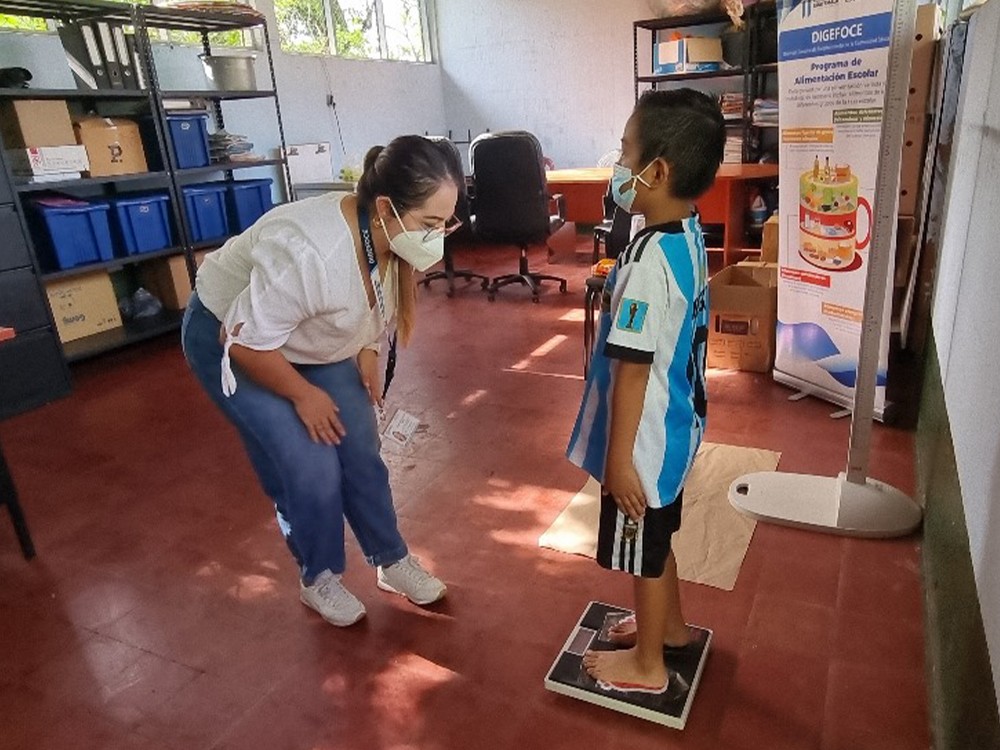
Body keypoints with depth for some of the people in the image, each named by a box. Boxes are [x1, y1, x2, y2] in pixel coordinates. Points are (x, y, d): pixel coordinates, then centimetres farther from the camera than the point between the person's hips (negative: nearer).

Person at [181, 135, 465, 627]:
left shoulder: (391, 236, -17)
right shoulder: (308, 253, -40)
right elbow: (246, 341, -30)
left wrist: (366, 352, -4)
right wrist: (303, 394, -18)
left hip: (312, 341, 7)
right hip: (230, 340, -6)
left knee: (360, 452, 5)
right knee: (310, 470, -9)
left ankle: (392, 563, 24)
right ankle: (318, 579, 17)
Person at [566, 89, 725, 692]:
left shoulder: (648, 261, -29)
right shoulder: (690, 236, 1)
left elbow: (633, 370, -25)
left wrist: (619, 456, -17)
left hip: (645, 438, -9)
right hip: (676, 425, 9)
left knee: (643, 550, 12)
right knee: (655, 538, 27)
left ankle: (647, 664, 35)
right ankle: (671, 623, 50)